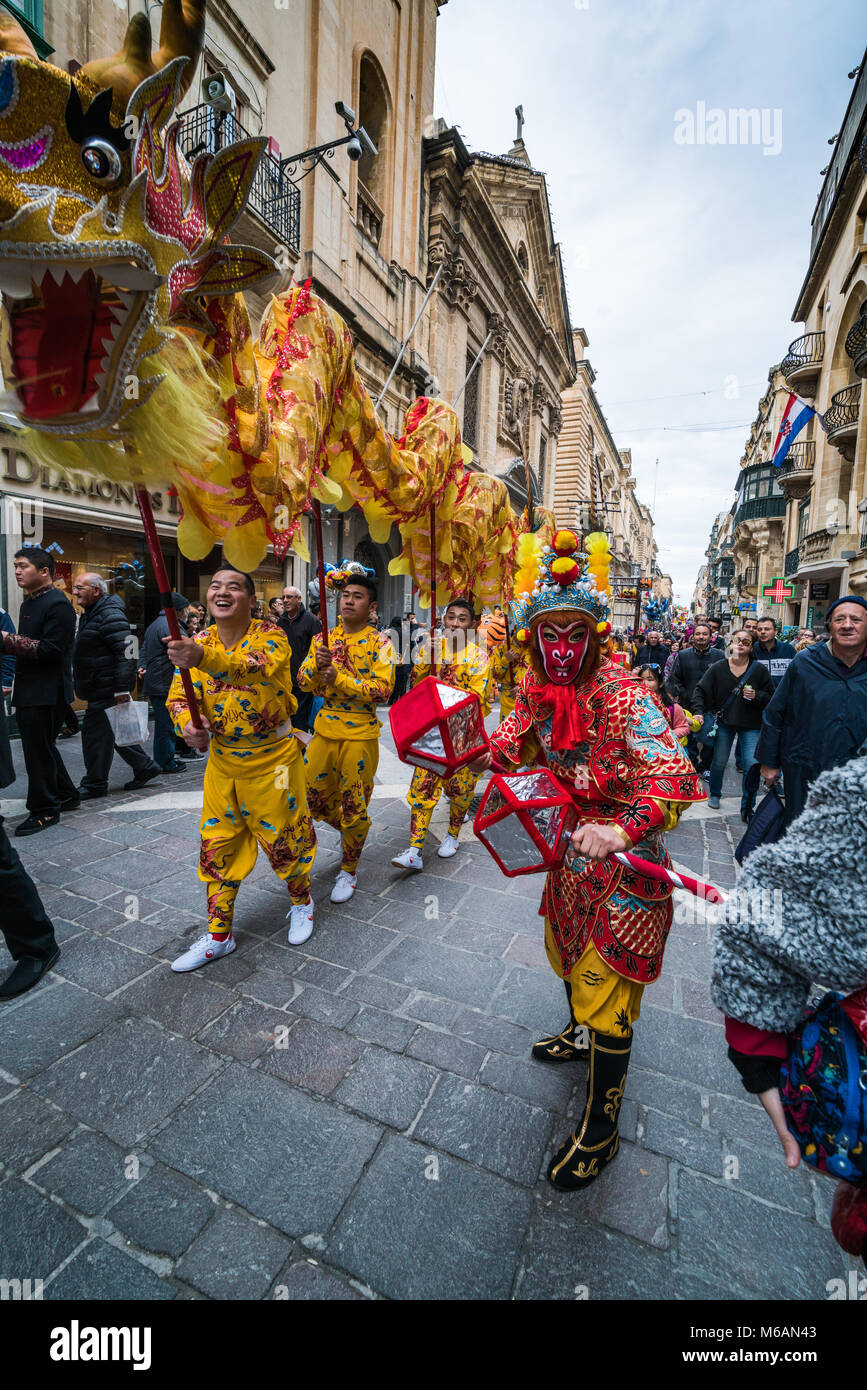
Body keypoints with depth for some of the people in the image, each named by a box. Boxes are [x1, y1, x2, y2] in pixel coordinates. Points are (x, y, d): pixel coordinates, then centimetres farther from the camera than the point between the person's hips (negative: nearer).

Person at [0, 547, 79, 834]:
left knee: (40, 751, -2)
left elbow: (51, 649, -22)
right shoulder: (28, 603, 17)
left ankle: (44, 810, 11)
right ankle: (66, 795, 31)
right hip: (28, 690, 10)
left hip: (46, 693, -10)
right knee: (43, 748, 17)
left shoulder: (58, 605, -14)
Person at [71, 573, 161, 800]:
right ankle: (145, 767, 23)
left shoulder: (111, 615, -16)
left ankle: (95, 784, 8)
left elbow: (125, 653, -24)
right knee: (114, 732, 14)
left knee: (95, 732, -3)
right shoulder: (90, 615, 18)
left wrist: (122, 688, -27)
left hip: (106, 690, -10)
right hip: (98, 689, 11)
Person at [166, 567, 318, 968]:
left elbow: (258, 667, -38)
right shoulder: (199, 642, 1)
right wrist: (187, 723, -25)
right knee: (218, 845, 11)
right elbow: (178, 695, -1)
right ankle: (218, 935, 29)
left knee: (282, 837, 9)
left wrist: (204, 657, -57)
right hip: (222, 760, 5)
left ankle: (301, 902, 39)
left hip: (272, 759, -5)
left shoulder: (270, 635, -15)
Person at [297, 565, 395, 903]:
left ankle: (348, 871, 25)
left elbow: (382, 690, -16)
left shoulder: (380, 643, -6)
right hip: (325, 730, 5)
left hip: (360, 735, -5)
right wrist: (317, 666, -17)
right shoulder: (322, 639, 8)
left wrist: (339, 678, -21)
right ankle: (352, 833, 44)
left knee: (354, 805, 5)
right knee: (315, 799, 15)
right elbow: (304, 683, 4)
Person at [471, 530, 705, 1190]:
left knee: (605, 987, 5)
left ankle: (601, 1127, 31)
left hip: (624, 862, -7)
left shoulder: (623, 696, -29)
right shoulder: (538, 685, -7)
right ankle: (579, 1033, 61)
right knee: (566, 951, 29)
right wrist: (476, 755, -7)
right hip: (571, 848, 8)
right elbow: (520, 736, 10)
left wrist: (622, 831, -51)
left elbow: (673, 777, -36)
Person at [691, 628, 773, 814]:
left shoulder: (759, 669, -3)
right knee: (719, 762, 10)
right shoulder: (717, 668, -1)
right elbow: (701, 690, 2)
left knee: (752, 766, -7)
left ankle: (746, 808, 7)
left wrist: (756, 696, -18)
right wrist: (699, 711, -9)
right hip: (724, 722, 1)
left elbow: (771, 696, 2)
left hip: (751, 725, -1)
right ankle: (714, 795, 34)